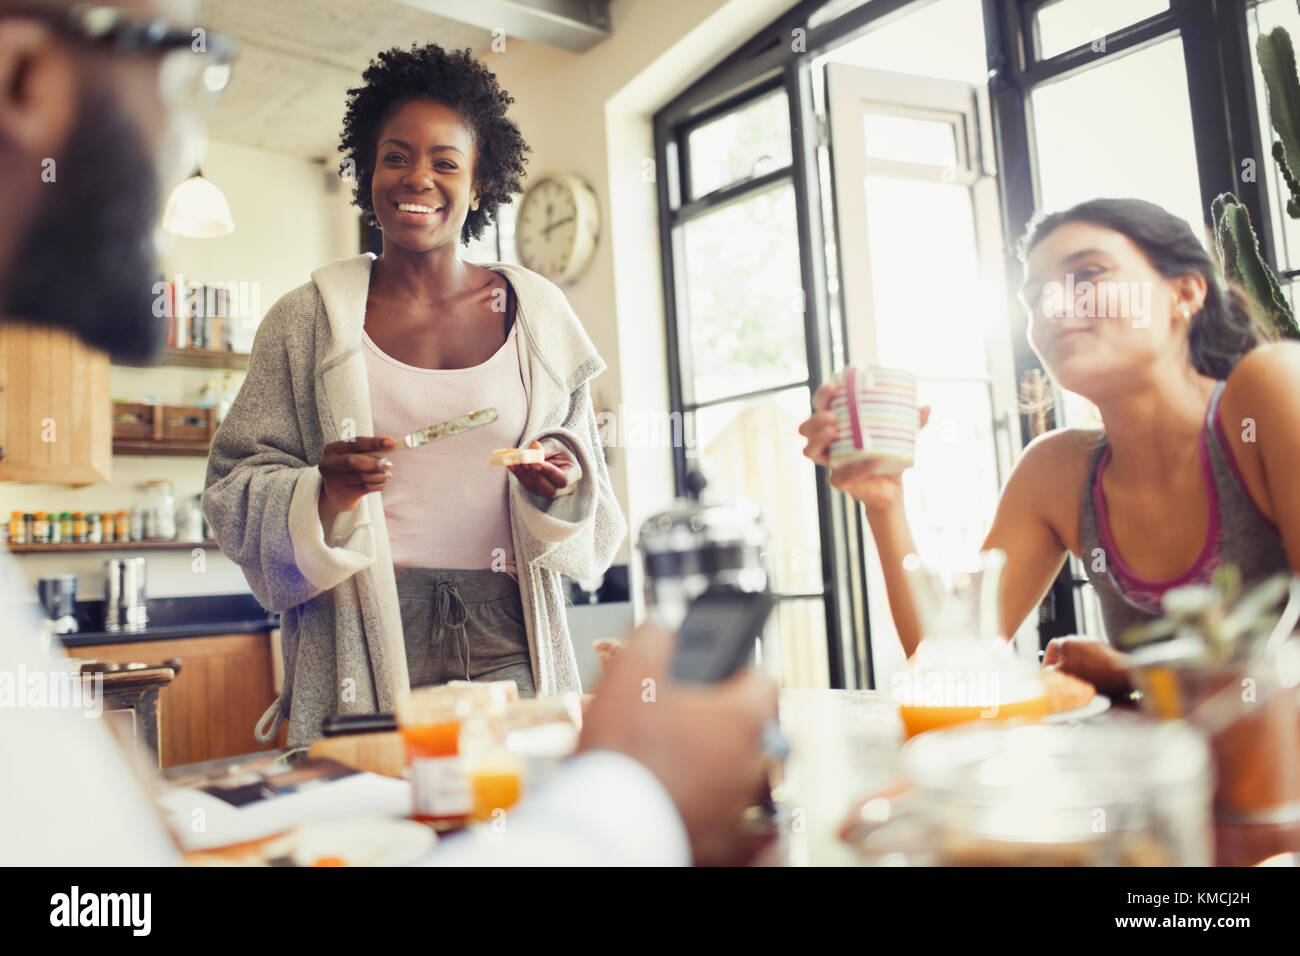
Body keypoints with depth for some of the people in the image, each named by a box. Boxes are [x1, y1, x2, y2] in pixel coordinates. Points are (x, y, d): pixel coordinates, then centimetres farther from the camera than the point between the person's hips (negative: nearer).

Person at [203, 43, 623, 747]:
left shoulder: (539, 314, 9)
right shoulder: (307, 320, 5)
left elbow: (584, 492, 15)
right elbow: (236, 486, 5)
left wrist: (561, 488, -7)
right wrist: (322, 496, -14)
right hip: (360, 644, -1)